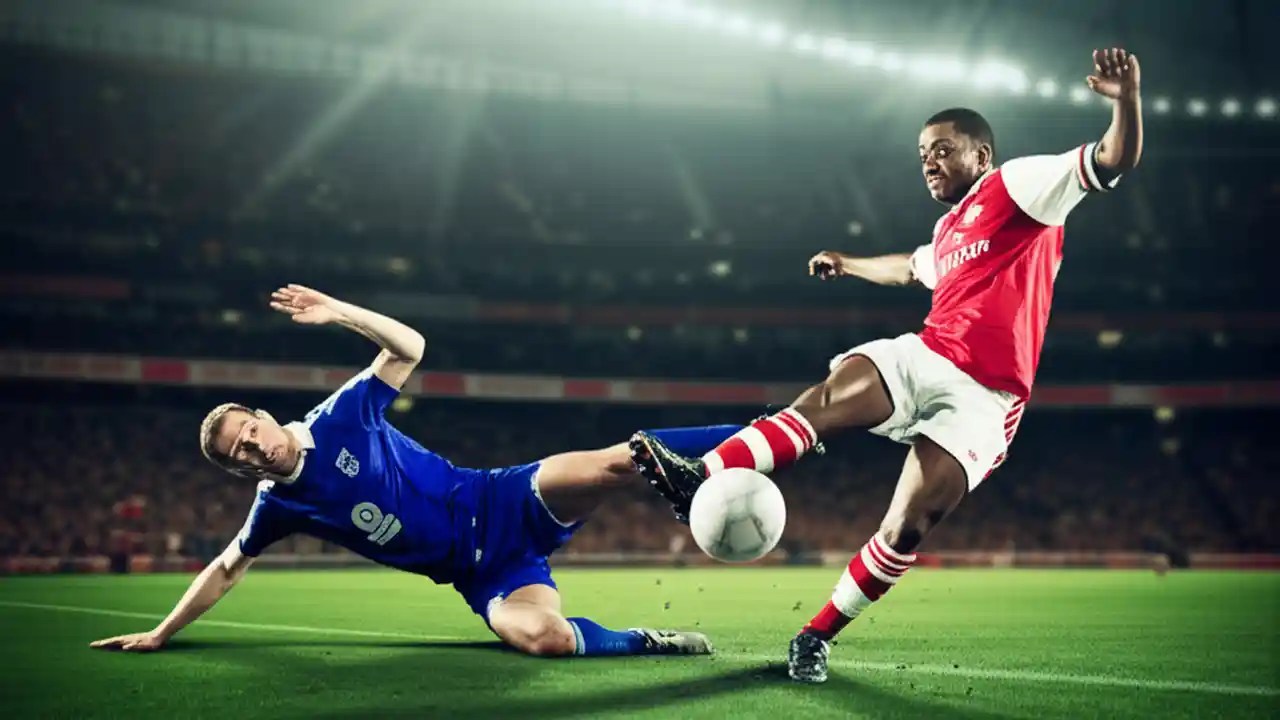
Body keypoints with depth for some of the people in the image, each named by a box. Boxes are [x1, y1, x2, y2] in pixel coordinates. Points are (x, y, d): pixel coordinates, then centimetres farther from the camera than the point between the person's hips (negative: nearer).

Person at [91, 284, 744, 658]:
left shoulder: (338, 419, -3)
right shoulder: (279, 505, 2)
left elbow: (409, 348, -1)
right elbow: (227, 568, 16)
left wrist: (339, 313, -13)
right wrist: (161, 633, 15)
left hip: (505, 506, 0)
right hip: (485, 575, 1)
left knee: (612, 464, -29)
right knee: (541, 636, -33)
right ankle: (640, 642, -11)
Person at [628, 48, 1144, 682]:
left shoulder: (1019, 186, 2)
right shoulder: (949, 232, 25)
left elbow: (1115, 160, -10)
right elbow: (910, 269, 49)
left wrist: (1126, 100, -30)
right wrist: (847, 265, 61)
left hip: (983, 397, -6)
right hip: (924, 358, 6)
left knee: (906, 528, -14)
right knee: (828, 398, -25)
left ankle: (819, 635, -1)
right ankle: (700, 477, -42)